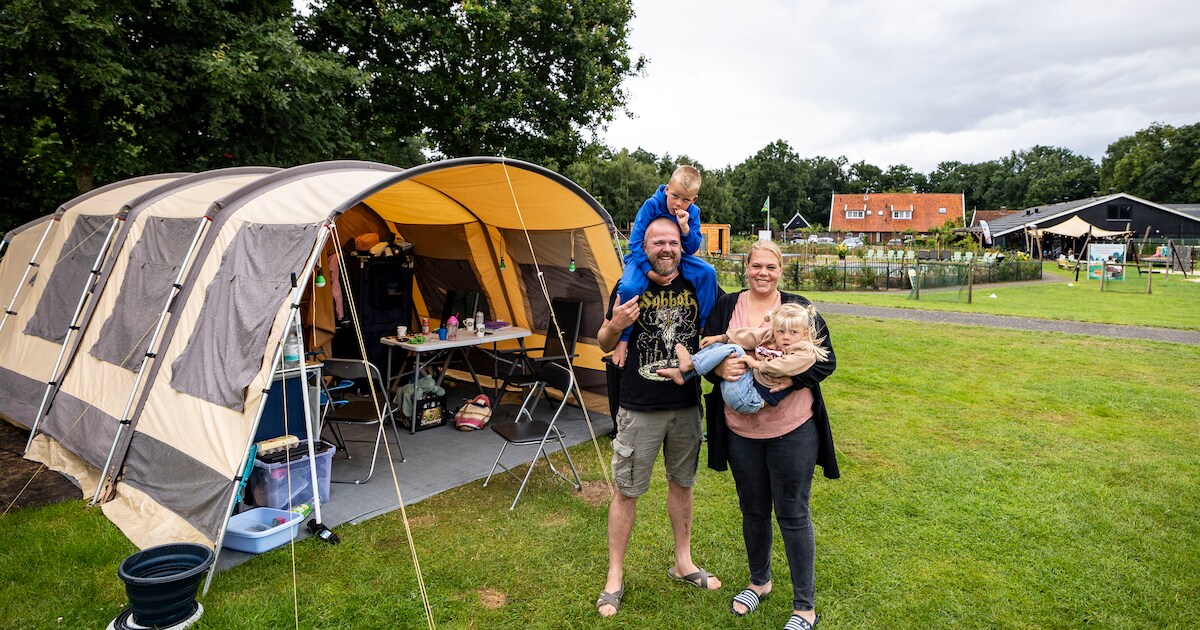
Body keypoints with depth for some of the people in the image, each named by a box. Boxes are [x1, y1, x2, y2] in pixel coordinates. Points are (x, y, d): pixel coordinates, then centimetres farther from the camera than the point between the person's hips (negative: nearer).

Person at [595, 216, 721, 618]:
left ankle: (683, 563, 37)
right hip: (639, 409, -2)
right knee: (626, 491, 6)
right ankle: (615, 577, 23)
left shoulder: (698, 285, -1)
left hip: (687, 406, 3)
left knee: (681, 484, 18)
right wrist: (615, 325, -21)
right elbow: (604, 345, 1)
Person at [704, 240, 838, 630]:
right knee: (753, 510, 18)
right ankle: (759, 582, 42)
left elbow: (826, 360, -4)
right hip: (740, 430, 3)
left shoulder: (799, 308, -3)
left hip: (793, 430, -2)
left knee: (793, 515, 6)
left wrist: (789, 377, -21)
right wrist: (721, 367, -18)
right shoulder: (725, 308, 3)